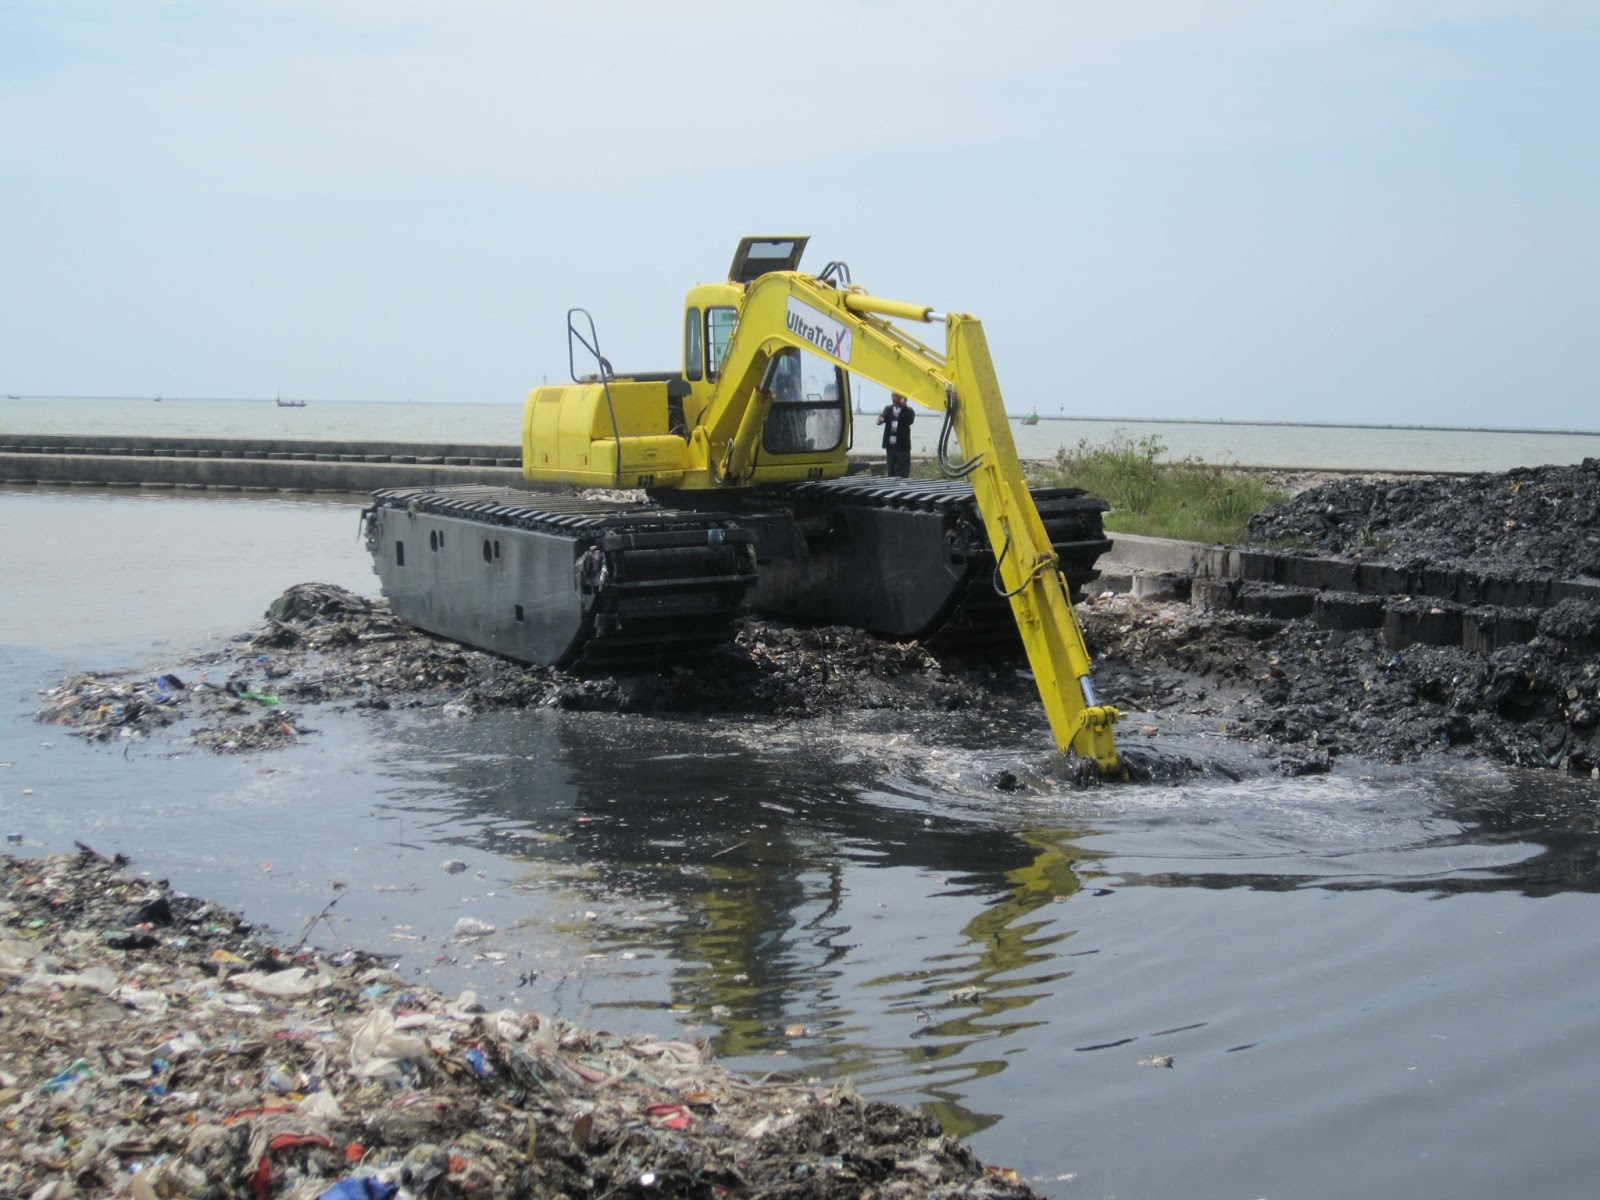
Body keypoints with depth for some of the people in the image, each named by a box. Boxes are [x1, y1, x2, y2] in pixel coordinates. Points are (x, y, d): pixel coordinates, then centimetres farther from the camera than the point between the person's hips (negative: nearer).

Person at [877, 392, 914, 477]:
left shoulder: (908, 411, -1)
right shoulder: (888, 409, 11)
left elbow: (910, 420, -19)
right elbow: (882, 417, -5)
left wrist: (903, 406, -23)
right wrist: (880, 419, -29)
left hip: (902, 447, -4)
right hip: (890, 445, 4)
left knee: (902, 475, -6)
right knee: (891, 473, 9)